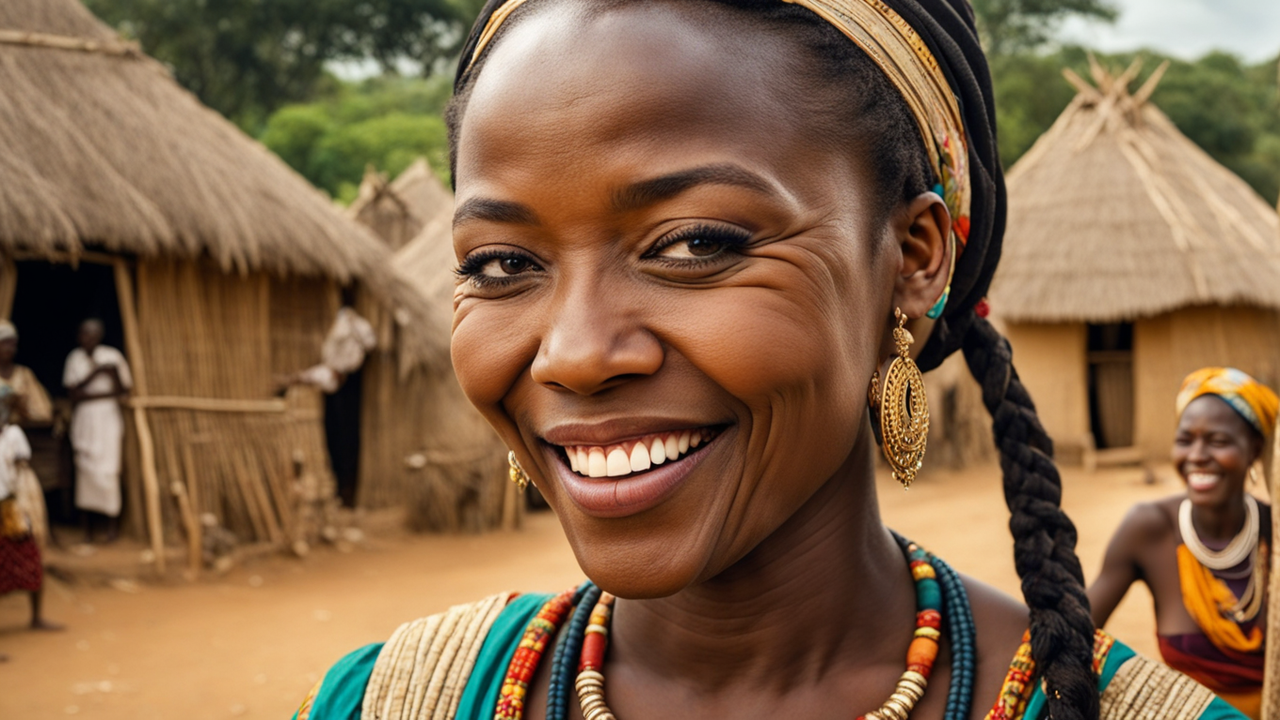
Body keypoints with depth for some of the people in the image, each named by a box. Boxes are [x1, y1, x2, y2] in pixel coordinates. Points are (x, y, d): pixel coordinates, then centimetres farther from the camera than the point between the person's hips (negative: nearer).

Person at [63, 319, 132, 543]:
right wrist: (96, 372, -14)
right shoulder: (75, 357, 6)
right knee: (85, 469, -1)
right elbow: (73, 391, -3)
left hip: (107, 417, -2)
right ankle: (88, 526, 4)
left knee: (107, 469, -7)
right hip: (83, 418, 2)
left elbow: (123, 389, -1)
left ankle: (113, 521, 5)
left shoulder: (113, 356, -1)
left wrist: (90, 396, -11)